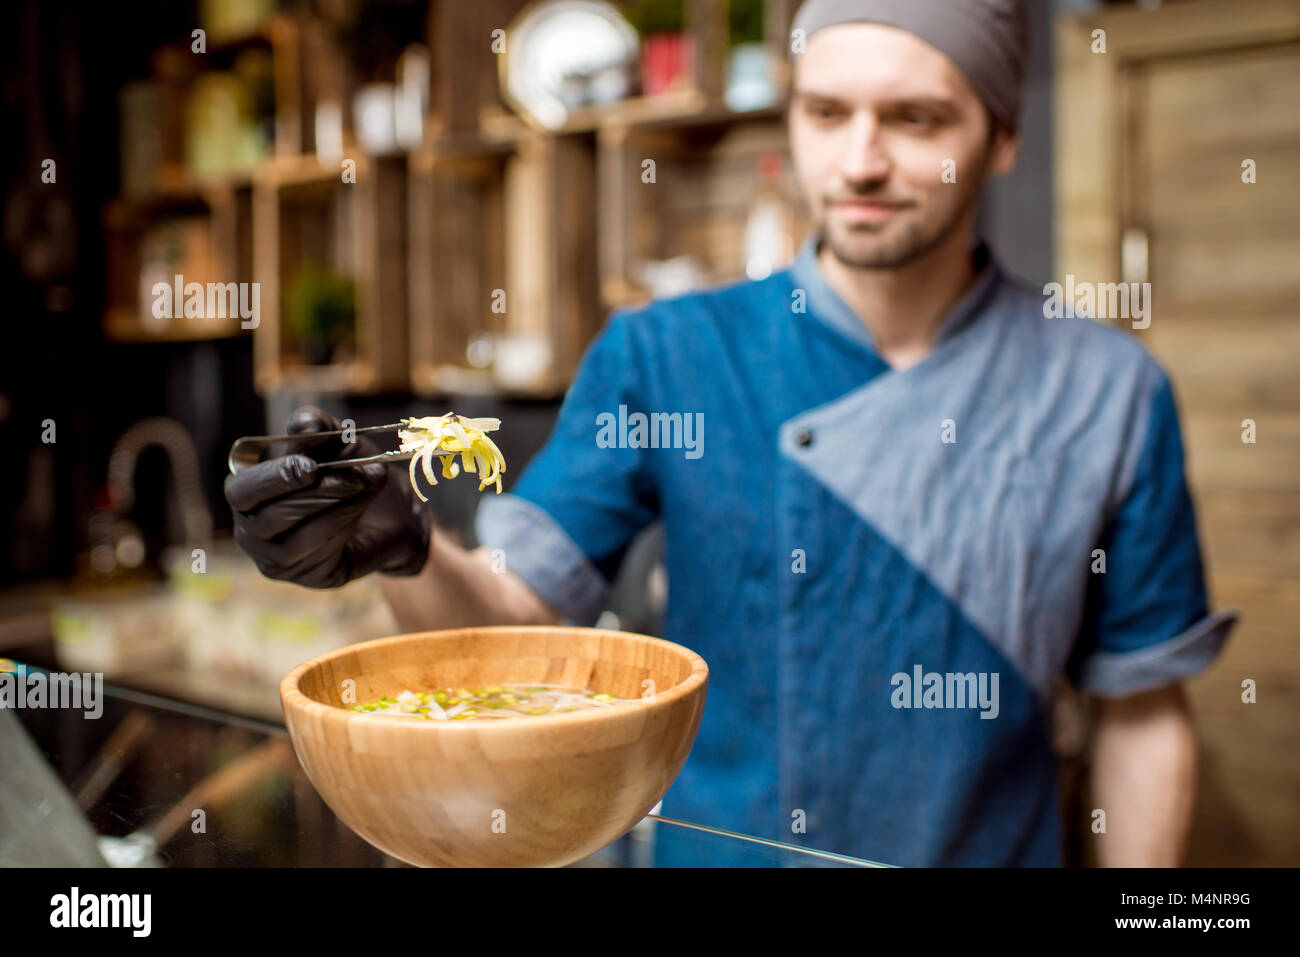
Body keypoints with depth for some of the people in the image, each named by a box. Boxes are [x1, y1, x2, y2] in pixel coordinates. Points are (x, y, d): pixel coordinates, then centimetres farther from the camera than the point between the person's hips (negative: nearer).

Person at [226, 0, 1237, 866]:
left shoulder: (1108, 392, -10)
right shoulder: (662, 355, -11)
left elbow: (1143, 714, -4)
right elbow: (517, 606, -14)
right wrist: (406, 554, -33)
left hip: (985, 846, 1)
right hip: (711, 841, 1)